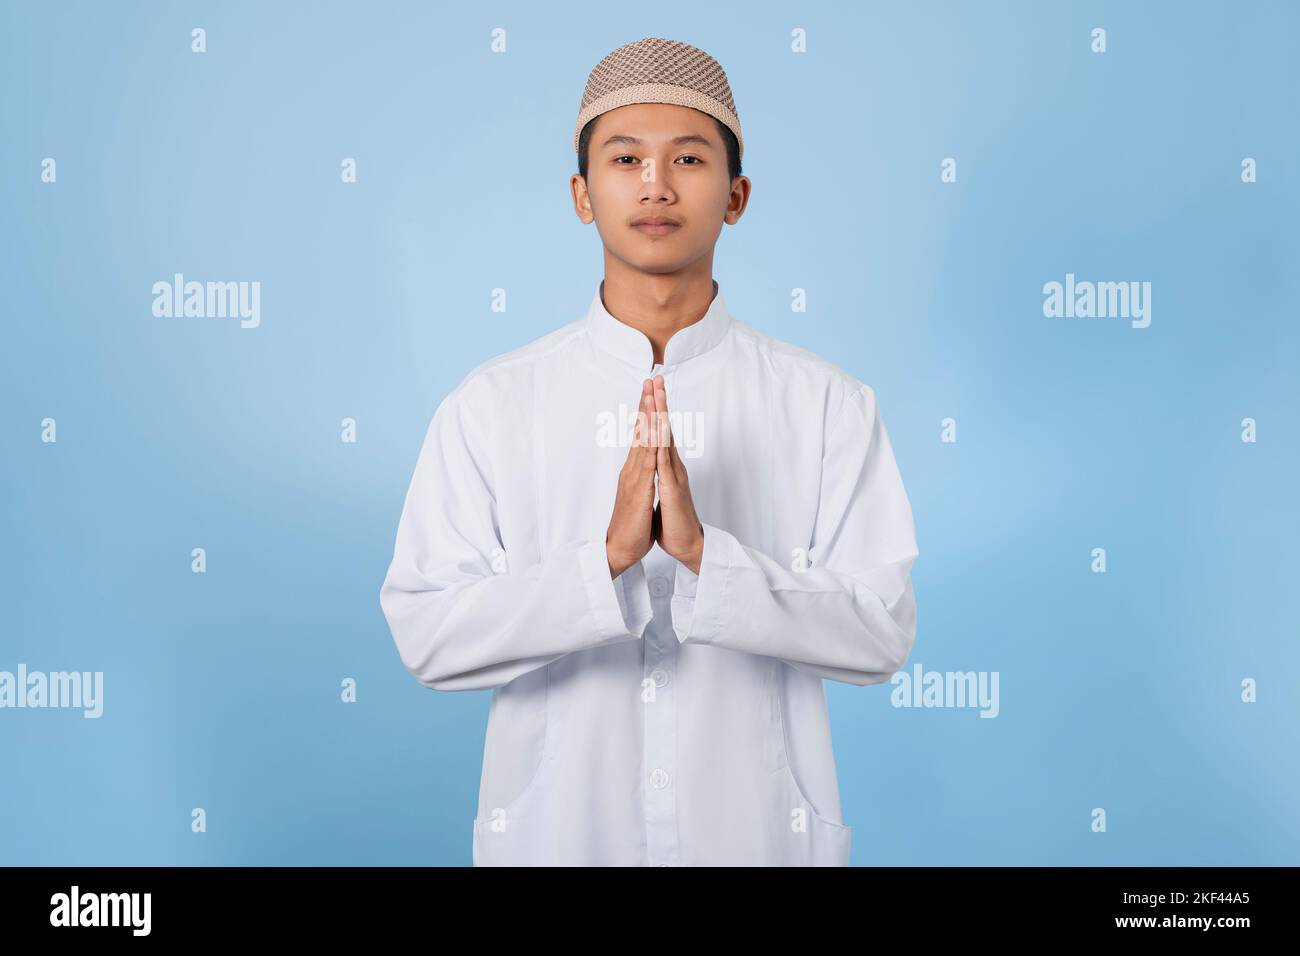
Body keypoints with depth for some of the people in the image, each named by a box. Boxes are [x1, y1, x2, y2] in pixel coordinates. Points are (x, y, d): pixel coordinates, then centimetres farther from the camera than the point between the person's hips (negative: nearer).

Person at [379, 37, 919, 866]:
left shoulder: (827, 404, -5)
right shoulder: (489, 405, -5)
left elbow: (883, 633, -10)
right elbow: (426, 635, -10)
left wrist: (706, 555, -23)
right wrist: (606, 557, -23)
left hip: (758, 832, 0)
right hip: (554, 834, 0)